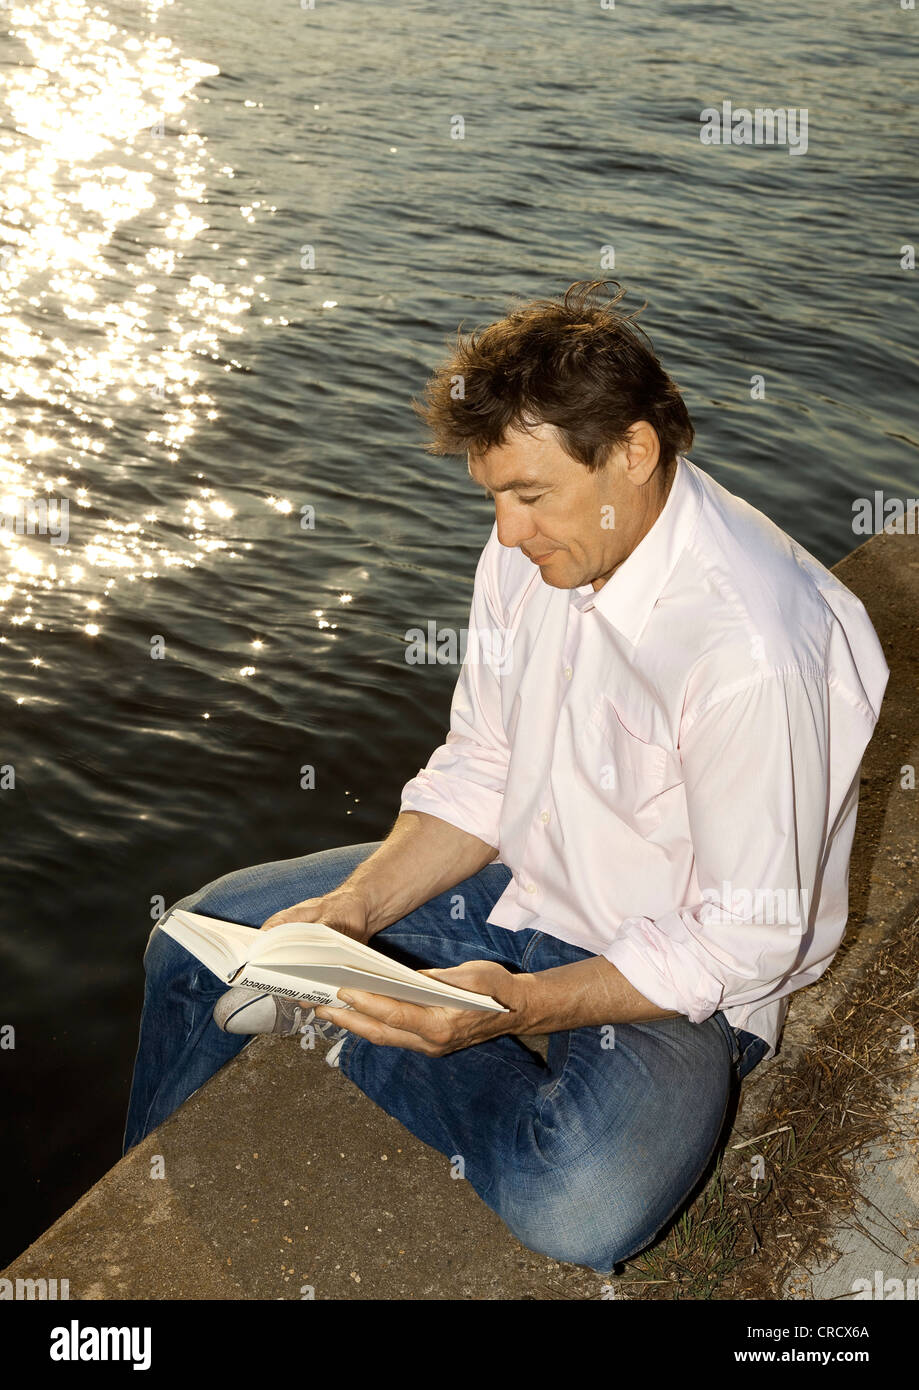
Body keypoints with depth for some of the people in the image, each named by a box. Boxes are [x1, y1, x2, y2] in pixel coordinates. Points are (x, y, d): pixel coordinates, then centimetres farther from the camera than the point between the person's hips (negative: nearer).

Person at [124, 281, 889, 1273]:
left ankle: (349, 1026, -9)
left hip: (681, 971, -6)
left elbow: (749, 941, -24)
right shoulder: (529, 550, -6)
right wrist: (356, 906, -11)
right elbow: (478, 778, 3)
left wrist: (520, 1006, -31)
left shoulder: (754, 645, -30)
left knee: (576, 1210, -36)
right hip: (516, 884, 7)